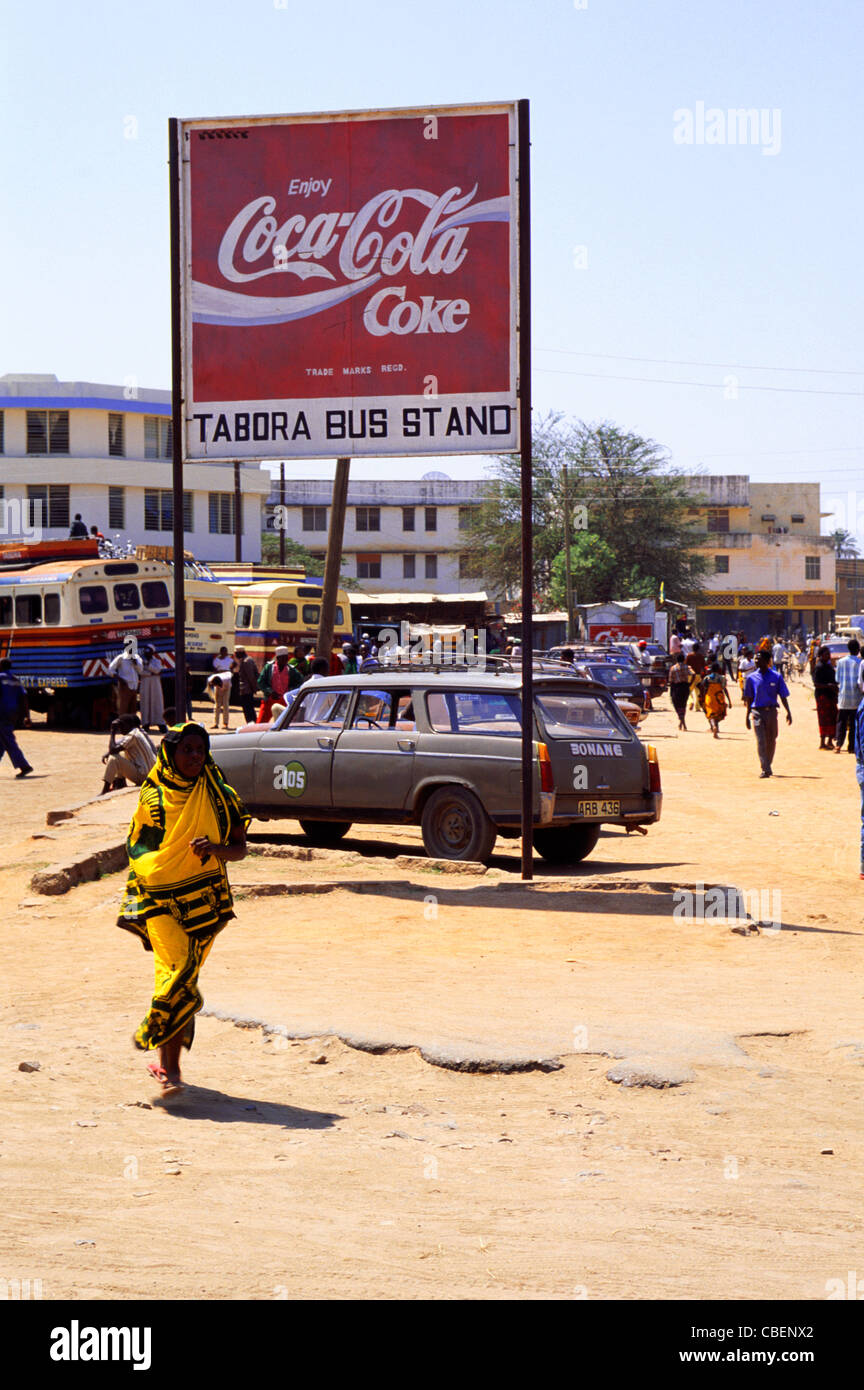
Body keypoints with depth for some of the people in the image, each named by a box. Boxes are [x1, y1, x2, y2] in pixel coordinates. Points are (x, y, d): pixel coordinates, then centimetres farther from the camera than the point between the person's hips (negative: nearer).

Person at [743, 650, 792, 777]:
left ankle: (768, 766, 25)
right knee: (761, 741, -9)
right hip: (757, 712, -1)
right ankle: (765, 769, -12)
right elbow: (749, 698, 9)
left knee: (771, 741, 8)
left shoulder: (776, 677, 2)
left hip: (771, 711, 1)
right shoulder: (752, 678, 5)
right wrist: (748, 716, 7)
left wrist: (788, 712, -4)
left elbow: (783, 696, 4)